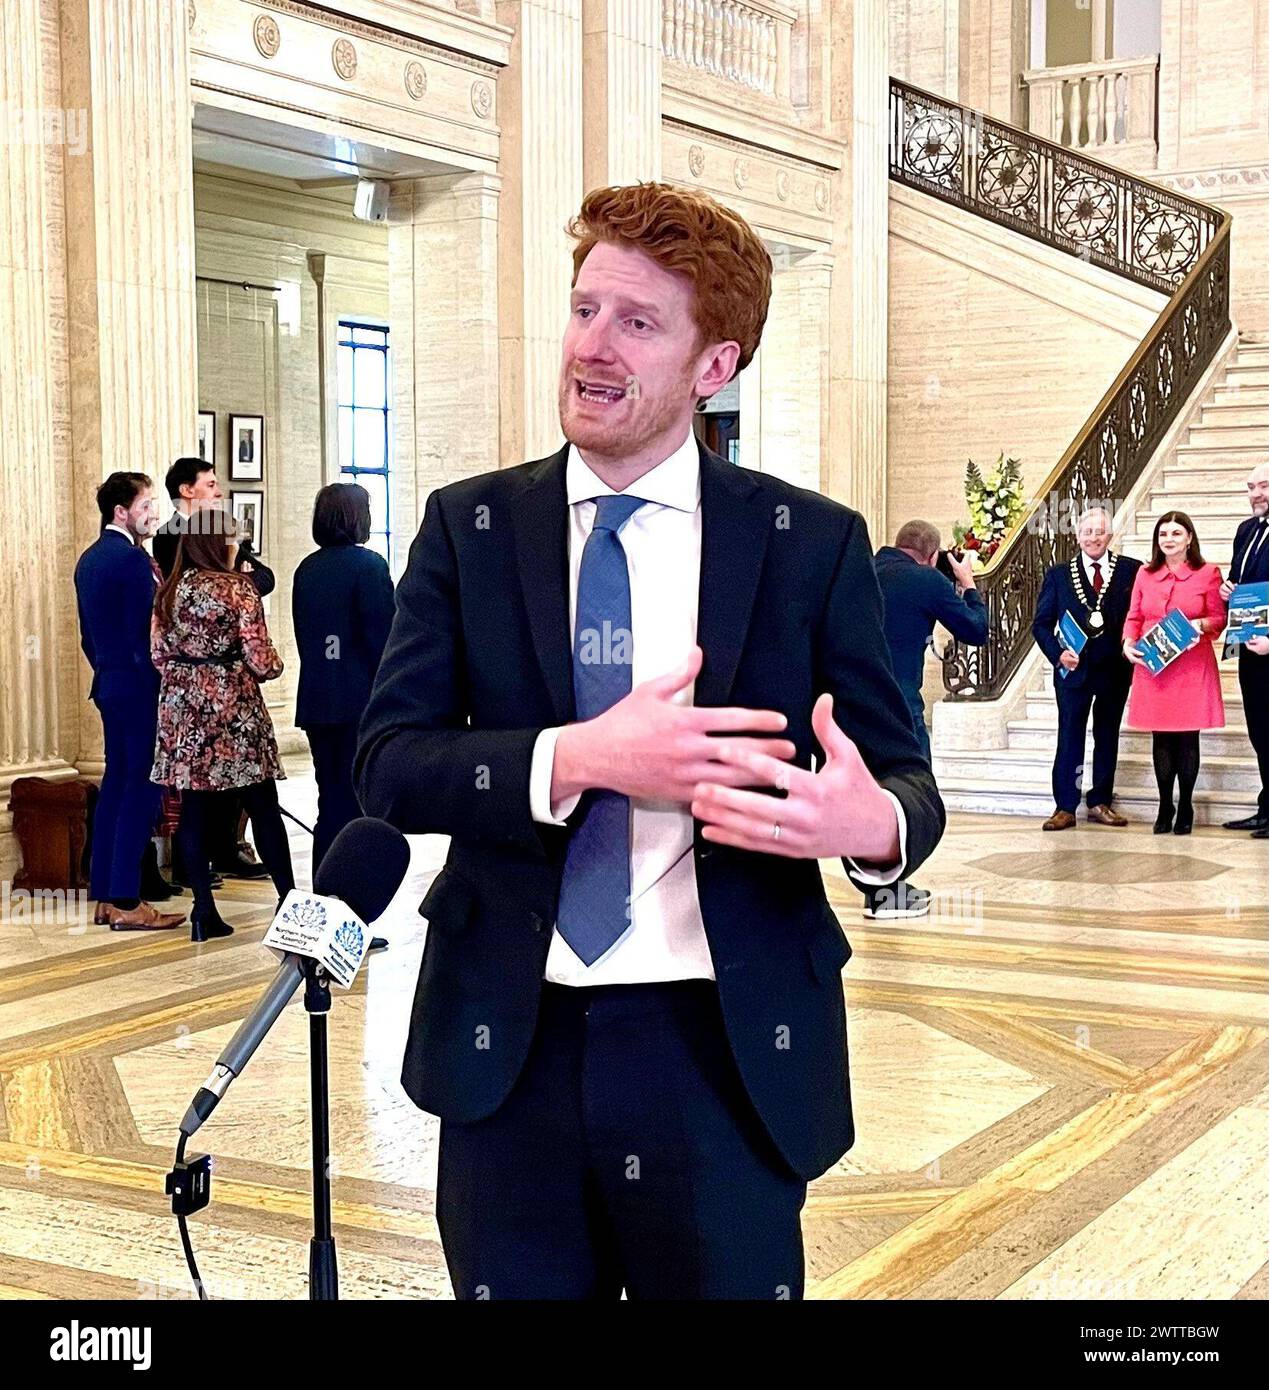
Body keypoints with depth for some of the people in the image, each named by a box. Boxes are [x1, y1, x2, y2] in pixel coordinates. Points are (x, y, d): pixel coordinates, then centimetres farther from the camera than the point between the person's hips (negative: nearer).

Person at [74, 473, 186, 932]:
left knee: (116, 785, 12)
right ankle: (126, 903, -6)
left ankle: (104, 896, 16)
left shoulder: (89, 559, 14)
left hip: (109, 684, 10)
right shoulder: (133, 559, -15)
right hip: (139, 687, -10)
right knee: (141, 791, -7)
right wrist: (161, 687, -12)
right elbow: (142, 632, -19)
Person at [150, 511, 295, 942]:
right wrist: (274, 666, 11)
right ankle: (288, 899, 8)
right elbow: (260, 659, -11)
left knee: (193, 807, 5)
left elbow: (159, 653, 9)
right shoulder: (237, 587, -9)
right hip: (233, 705, -5)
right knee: (262, 805, 3)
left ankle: (204, 910, 5)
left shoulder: (169, 591, 7)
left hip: (183, 705, 5)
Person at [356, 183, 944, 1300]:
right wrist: (577, 759, -20)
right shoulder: (470, 527, 3)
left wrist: (875, 822, -24)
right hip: (509, 1049, 2)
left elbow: (905, 780, 1)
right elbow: (385, 761, -4)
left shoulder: (814, 545, 0)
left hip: (728, 1057, -1)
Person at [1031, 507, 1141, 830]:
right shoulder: (1058, 575, 3)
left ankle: (1100, 803, 21)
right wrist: (1058, 653, -12)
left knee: (1107, 737, 11)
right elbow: (1041, 624, 2)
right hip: (1073, 668, 0)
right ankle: (1065, 807, 6)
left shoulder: (1131, 570, 0)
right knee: (1070, 738, 2)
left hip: (1115, 668, 1)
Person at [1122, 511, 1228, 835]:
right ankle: (1164, 808, 13)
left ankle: (1185, 809, 11)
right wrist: (1129, 643, -6)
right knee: (1161, 738, 4)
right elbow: (1134, 617, 11)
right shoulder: (1145, 574, 10)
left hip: (1192, 667, -2)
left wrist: (1200, 624, -17)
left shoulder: (1207, 573, 1)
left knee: (1187, 738, 1)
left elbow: (1219, 618, 3)